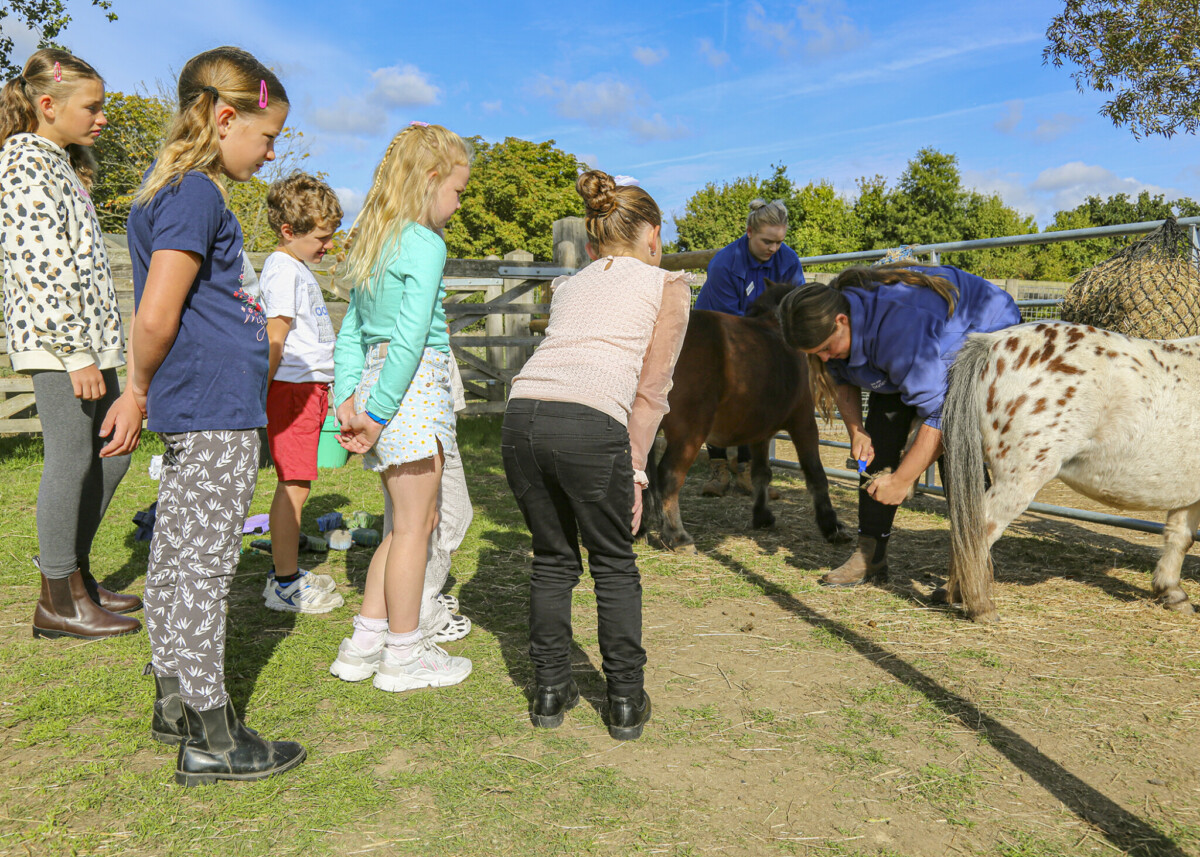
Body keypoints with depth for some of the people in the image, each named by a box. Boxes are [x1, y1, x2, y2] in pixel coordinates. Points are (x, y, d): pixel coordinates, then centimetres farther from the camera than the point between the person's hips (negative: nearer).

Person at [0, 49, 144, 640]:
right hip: (56, 339, -10)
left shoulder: (60, 164, 20)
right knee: (72, 460, -4)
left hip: (89, 334, 10)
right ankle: (58, 602, 8)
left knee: (110, 454, 12)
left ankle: (75, 573, 26)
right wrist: (77, 354, -21)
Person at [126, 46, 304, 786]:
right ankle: (211, 740, 10)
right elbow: (156, 319, -19)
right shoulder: (196, 195, -14)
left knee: (177, 555, 16)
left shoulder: (174, 188, 17)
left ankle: (174, 702, 31)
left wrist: (146, 386, 15)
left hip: (190, 415, 10)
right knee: (205, 566, -2)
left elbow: (155, 319, 18)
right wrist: (144, 386, -3)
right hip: (217, 413, -10)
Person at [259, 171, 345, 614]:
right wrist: (264, 395, -19)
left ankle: (286, 572, 23)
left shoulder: (299, 268, 19)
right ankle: (285, 584, 0)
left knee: (294, 485, 14)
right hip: (292, 389, -10)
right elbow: (275, 338, -17)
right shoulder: (283, 270, -12)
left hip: (309, 388, 10)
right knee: (294, 484, -7)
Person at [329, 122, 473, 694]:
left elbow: (350, 333, 13)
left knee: (407, 522, 17)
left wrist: (348, 397, 7)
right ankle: (404, 655, 14)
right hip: (414, 390, -9)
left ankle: (366, 641, 24)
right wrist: (378, 412, -17)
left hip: (376, 382, 9)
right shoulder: (426, 245, -12)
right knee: (414, 524, 2)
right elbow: (410, 338, -20)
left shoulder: (373, 243, 15)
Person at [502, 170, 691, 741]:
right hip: (591, 425, -4)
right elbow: (651, 388, 7)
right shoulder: (668, 284, 15)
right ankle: (626, 703, 23)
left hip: (523, 413, 5)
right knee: (614, 565, 15)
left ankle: (550, 692, 28)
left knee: (552, 559, 21)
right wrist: (635, 469, 7)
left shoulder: (567, 286, 29)